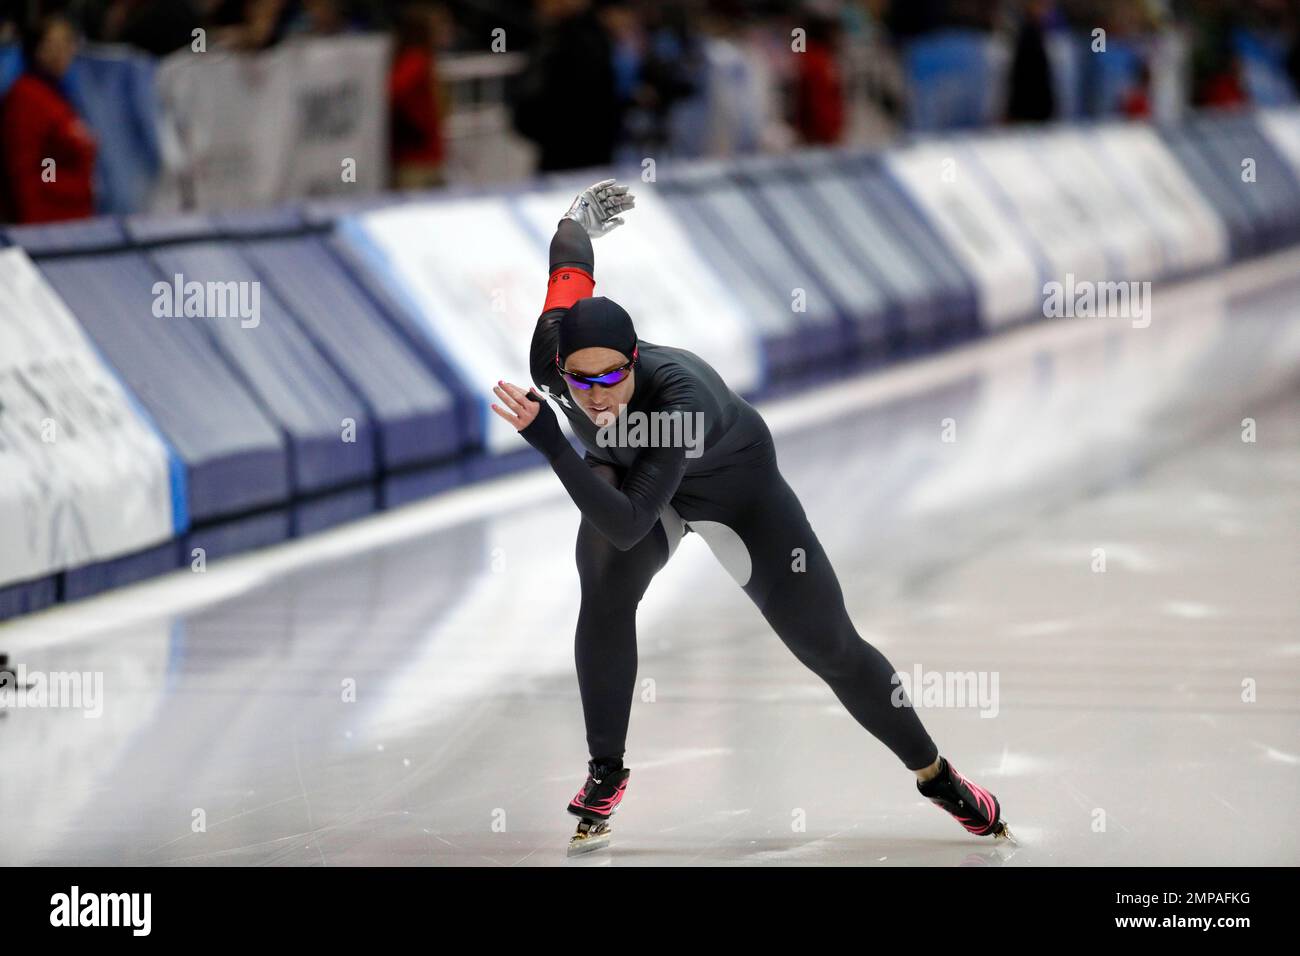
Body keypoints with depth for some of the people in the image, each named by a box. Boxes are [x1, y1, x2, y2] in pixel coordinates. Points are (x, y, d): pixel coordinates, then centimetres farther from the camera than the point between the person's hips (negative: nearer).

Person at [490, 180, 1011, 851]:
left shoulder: (681, 393, -47)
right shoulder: (551, 354, -33)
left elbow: (627, 525, -52)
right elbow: (572, 261, -12)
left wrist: (550, 444, -60)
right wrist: (584, 217, 11)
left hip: (736, 485, -4)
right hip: (626, 472, 4)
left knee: (827, 643, 1)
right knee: (605, 592, -24)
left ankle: (935, 775, 19)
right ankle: (606, 770, -6)